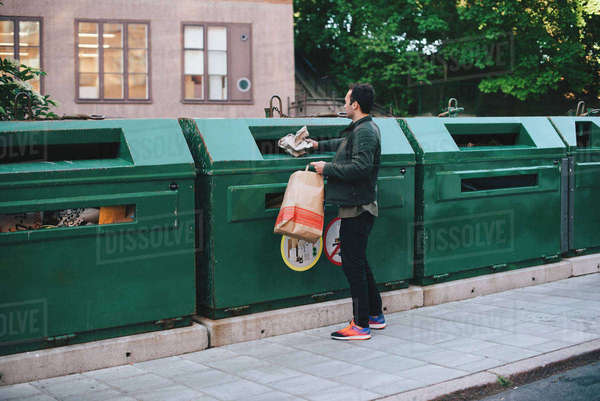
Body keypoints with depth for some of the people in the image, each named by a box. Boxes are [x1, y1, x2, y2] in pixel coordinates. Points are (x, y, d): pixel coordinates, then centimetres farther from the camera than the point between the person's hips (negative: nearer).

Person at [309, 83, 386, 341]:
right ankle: (375, 315, 27)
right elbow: (344, 144, 38)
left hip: (357, 208, -10)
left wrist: (328, 169, -17)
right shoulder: (362, 129, 17)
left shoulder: (365, 132, -16)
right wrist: (320, 145, 46)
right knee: (359, 262, 17)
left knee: (353, 264, -6)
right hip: (358, 206, 10)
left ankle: (361, 325, 0)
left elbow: (360, 167, -27)